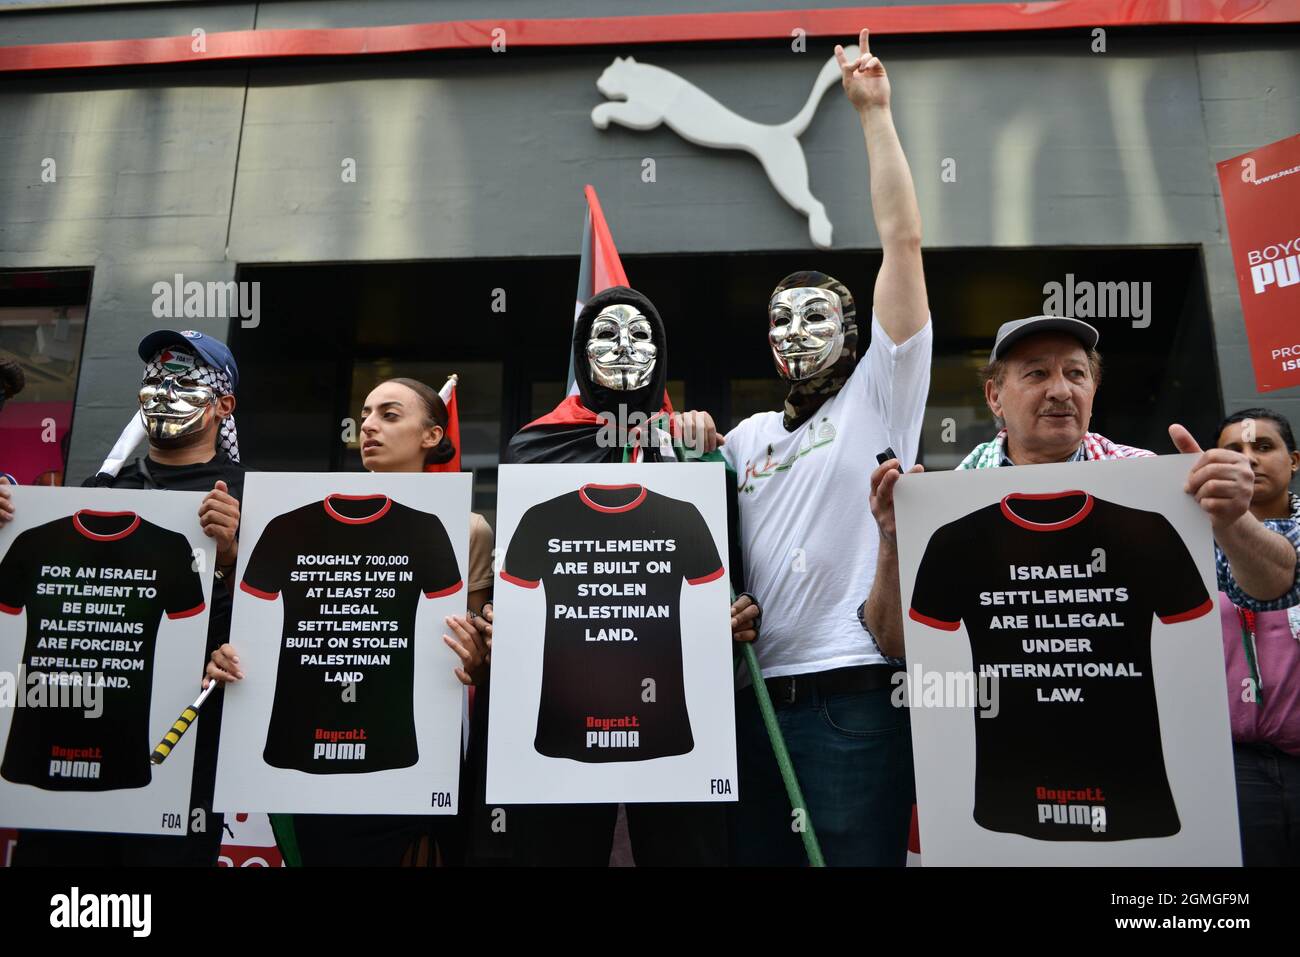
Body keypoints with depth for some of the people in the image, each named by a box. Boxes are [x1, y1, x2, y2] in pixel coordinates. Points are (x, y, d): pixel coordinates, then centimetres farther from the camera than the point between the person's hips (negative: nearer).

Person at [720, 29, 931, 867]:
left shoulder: (880, 395, 4)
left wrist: (874, 111, 1)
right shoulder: (747, 436, 18)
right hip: (751, 692, 5)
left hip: (853, 695, -5)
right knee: (753, 854, 13)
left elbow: (903, 240, -2)